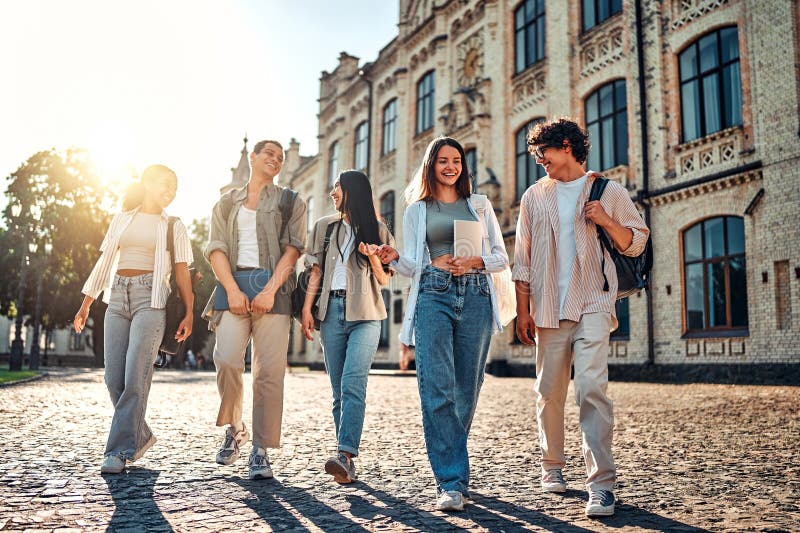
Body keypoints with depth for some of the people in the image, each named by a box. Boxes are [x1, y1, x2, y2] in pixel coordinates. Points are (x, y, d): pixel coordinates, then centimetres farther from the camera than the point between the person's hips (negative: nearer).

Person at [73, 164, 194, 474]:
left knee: (136, 377, -12)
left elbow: (182, 272, 3)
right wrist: (86, 304, 11)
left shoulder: (173, 226, 10)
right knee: (114, 378, 0)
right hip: (118, 297, 3)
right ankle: (141, 436, 19)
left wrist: (189, 312, -6)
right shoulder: (121, 220, 17)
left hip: (151, 297, -3)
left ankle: (119, 451, -8)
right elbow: (103, 263, 16)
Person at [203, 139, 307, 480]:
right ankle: (234, 429, 10)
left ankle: (261, 451, -1)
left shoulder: (290, 202, 15)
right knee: (227, 359, -15)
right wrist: (232, 290, -9)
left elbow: (293, 248, 2)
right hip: (233, 286, 1)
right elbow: (216, 248, 7)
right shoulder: (227, 202, 19)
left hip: (272, 287, -1)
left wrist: (270, 290, -12)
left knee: (269, 370, -8)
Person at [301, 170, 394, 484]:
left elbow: (385, 280, 9)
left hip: (365, 315, -3)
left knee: (352, 383, -18)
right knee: (339, 388, 1)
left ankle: (345, 455, -25)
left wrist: (372, 258, -10)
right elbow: (316, 271, 13)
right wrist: (307, 309, 3)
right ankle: (347, 460, 5)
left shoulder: (377, 230, 10)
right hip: (332, 311, 3)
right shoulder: (325, 226, 17)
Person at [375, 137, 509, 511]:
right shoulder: (416, 210, 16)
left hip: (475, 296, 2)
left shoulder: (480, 205, 18)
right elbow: (412, 266, 11)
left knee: (465, 390, 3)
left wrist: (475, 262, -6)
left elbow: (501, 258, 14)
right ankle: (451, 482, -11)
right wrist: (393, 258, -10)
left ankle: (453, 474, 20)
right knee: (437, 389, -14)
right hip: (433, 296, -1)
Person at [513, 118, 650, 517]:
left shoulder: (608, 191, 7)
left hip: (593, 304, -3)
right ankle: (552, 465, 27)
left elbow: (636, 243, 8)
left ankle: (601, 483, -11)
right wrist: (523, 311, 7)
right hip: (549, 308, 3)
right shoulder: (534, 196, 13)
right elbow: (523, 259, 12)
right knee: (550, 391, 8)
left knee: (591, 387, -16)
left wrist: (606, 222, -11)